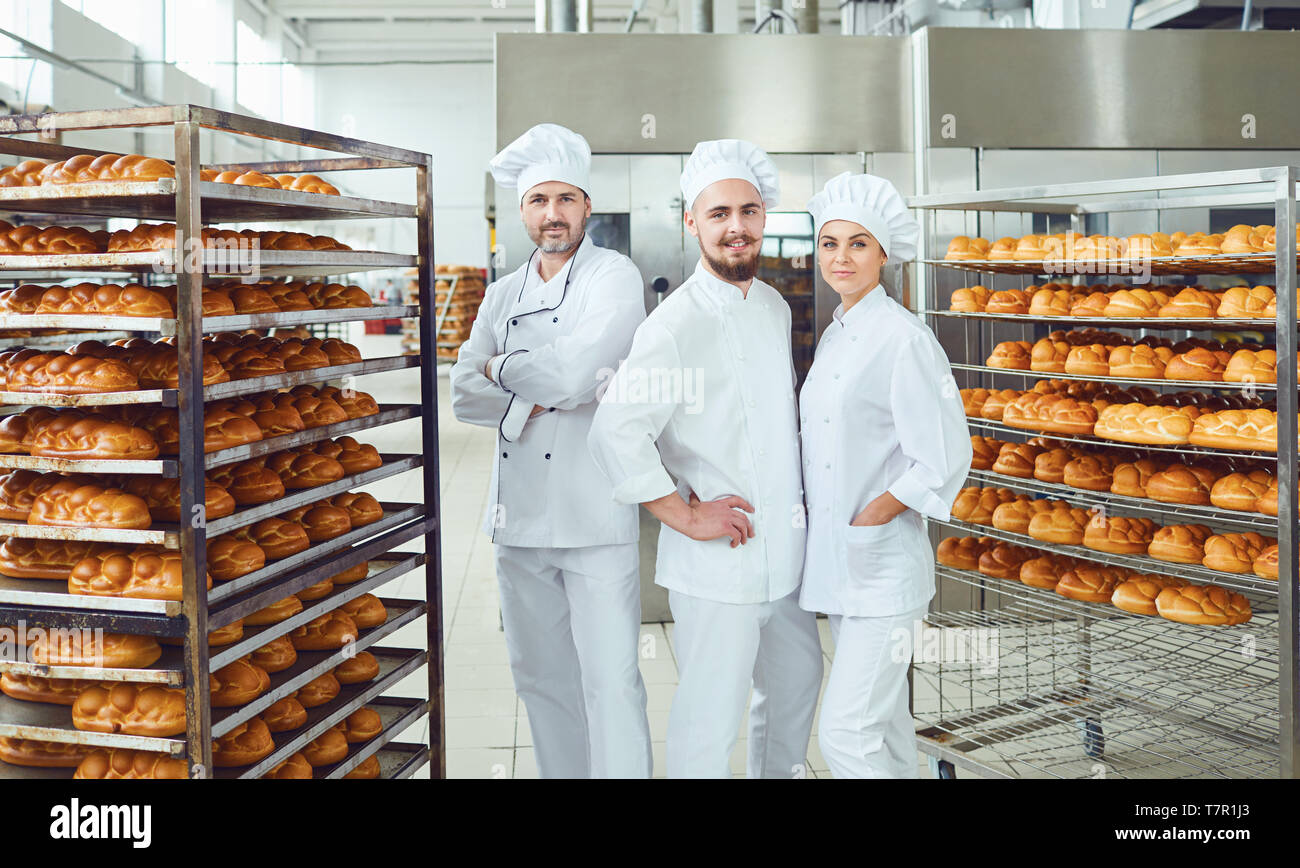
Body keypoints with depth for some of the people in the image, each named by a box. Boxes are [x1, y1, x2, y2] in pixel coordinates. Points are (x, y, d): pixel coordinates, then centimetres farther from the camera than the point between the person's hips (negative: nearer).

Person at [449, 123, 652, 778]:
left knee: (610, 683, -5)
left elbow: (571, 373, -18)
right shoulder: (504, 294, 14)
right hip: (519, 515, 6)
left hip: (595, 519, -6)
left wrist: (502, 368, 0)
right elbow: (464, 395, 7)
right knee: (540, 677, 15)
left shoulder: (614, 277, -4)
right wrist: (536, 399, -10)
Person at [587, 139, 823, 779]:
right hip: (717, 564, -8)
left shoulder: (774, 308, 8)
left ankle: (779, 774, 46)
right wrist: (687, 517, -20)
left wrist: (798, 496, 12)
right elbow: (615, 433, -25)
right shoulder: (676, 324, -17)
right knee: (710, 721, 0)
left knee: (797, 681, 23)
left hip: (785, 551, 8)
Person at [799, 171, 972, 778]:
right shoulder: (833, 335, 11)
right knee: (882, 718, 17)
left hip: (882, 565, -8)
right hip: (837, 565, 8)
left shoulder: (904, 338, -14)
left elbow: (944, 461, -16)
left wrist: (867, 521, -14)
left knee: (846, 732, -9)